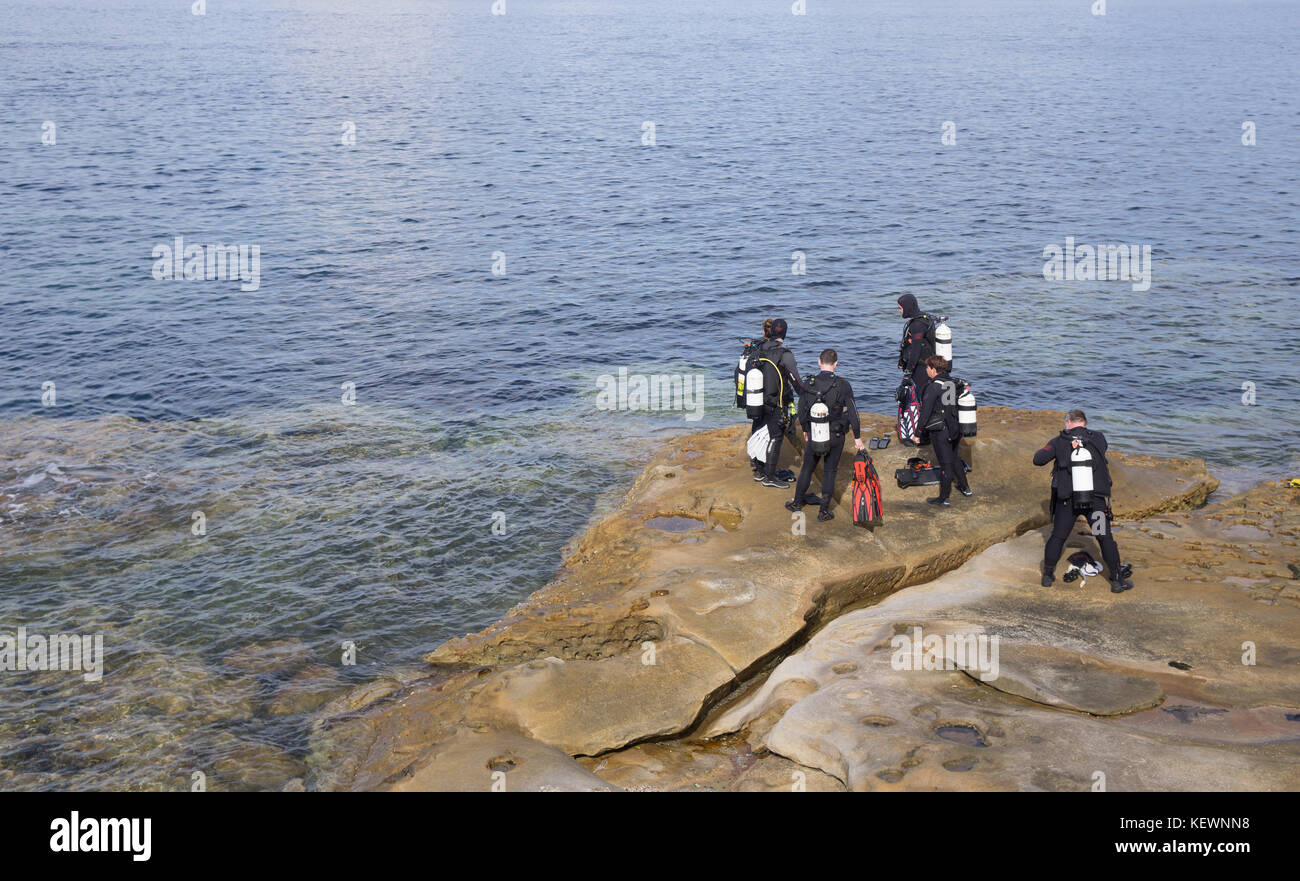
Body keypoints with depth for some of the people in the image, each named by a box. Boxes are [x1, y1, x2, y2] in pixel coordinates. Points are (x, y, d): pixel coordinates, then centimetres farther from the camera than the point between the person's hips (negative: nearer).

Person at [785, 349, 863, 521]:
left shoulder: (808, 385, -6)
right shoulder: (843, 385, -14)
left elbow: (801, 412, 5)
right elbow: (852, 413, -11)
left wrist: (805, 430, 22)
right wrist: (857, 437, -2)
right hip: (835, 436, -2)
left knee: (807, 468, 18)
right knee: (830, 472, 8)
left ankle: (797, 502, 30)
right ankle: (824, 511, 12)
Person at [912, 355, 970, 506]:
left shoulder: (933, 387, -16)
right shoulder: (953, 383, 5)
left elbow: (925, 412, -17)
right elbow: (957, 406, 14)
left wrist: (917, 433, -11)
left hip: (940, 431, -7)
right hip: (955, 429, 7)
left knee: (945, 463, -1)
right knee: (954, 459, 25)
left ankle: (944, 498, 8)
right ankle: (965, 488, 37)